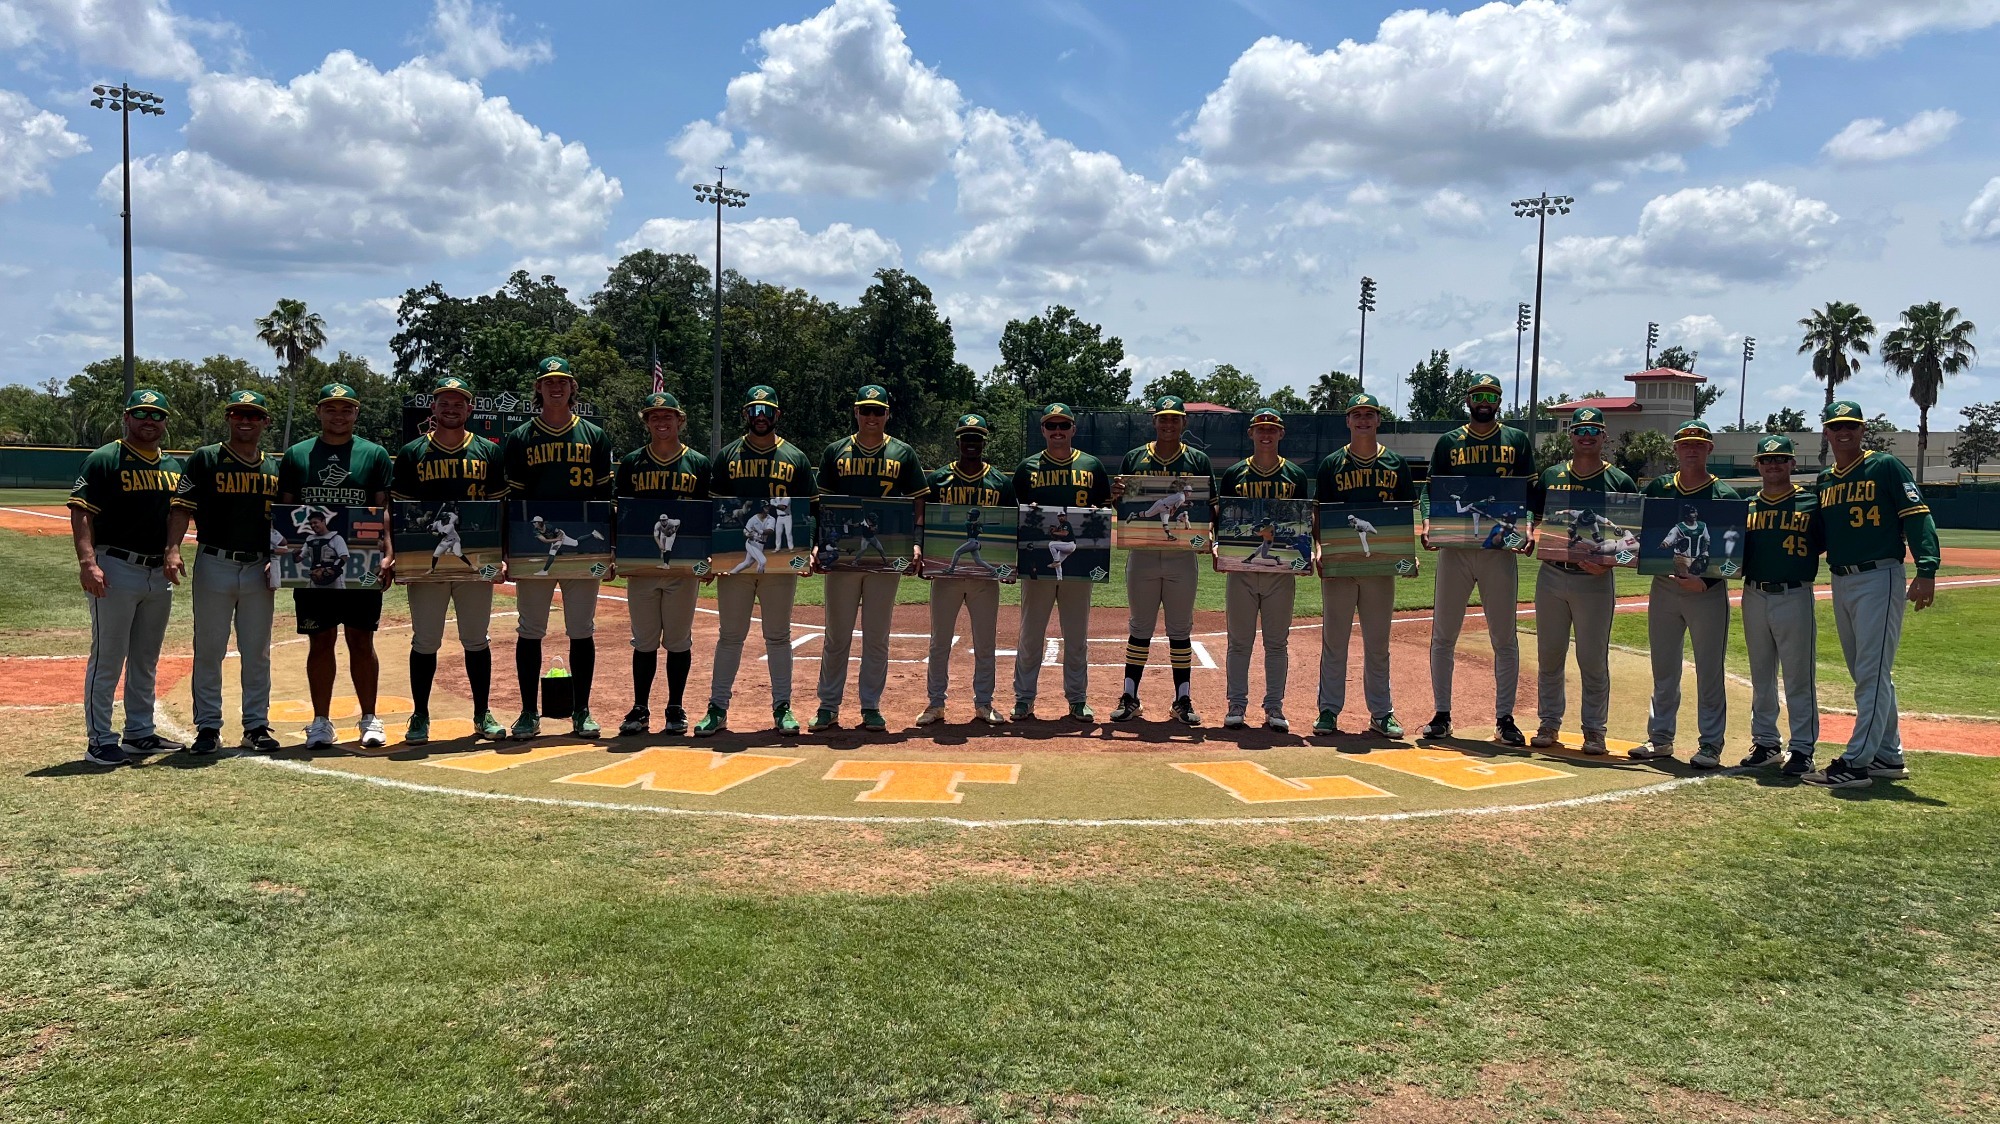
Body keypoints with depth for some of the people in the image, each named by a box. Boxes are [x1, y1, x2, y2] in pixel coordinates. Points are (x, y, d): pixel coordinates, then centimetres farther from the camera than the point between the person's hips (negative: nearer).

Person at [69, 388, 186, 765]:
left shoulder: (174, 466, 14)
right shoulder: (104, 459, -5)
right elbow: (81, 513, -11)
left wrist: (173, 552, 3)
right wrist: (88, 562, -23)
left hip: (159, 574, 7)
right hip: (116, 570, -7)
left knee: (146, 661, 14)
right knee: (107, 659, -3)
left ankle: (140, 733, 24)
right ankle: (100, 741, 3)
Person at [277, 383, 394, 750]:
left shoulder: (375, 455, 6)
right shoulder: (296, 456, 9)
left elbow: (384, 511, 2)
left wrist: (388, 555, -11)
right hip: (311, 564, 1)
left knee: (361, 641, 4)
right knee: (320, 642, 6)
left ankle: (369, 719, 13)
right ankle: (321, 721, 14)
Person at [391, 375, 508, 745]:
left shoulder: (489, 452, 8)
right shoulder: (412, 453, 6)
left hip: (476, 561, 1)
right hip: (425, 560, -1)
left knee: (477, 641, 8)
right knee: (425, 642, 5)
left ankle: (483, 715, 17)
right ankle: (420, 717, 15)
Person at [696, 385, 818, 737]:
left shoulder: (795, 458, 7)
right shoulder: (728, 455, 8)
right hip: (734, 559, 0)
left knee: (778, 636, 7)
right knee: (730, 636, 5)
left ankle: (782, 708, 14)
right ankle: (718, 709, 10)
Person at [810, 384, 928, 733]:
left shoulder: (903, 454, 6)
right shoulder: (836, 452, 7)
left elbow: (918, 504, 6)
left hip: (887, 558, 0)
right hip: (842, 556, 0)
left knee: (877, 636, 6)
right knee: (836, 635, 4)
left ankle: (871, 707, 14)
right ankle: (828, 707, 11)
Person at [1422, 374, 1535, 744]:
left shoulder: (1517, 441, 9)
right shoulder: (1449, 442, 10)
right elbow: (1432, 492, 7)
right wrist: (1428, 527, -11)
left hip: (1500, 550, -1)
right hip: (1454, 548, 1)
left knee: (1504, 638, 2)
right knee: (1443, 636, 4)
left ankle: (1504, 719, 10)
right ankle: (1441, 715, 13)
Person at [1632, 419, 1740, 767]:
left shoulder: (1724, 495, -3)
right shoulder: (1657, 488, 8)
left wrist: (1706, 581, -19)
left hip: (1708, 591, -4)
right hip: (1663, 587, 4)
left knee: (1709, 671, 1)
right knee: (1663, 669, 10)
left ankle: (1710, 744, 8)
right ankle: (1660, 738, 20)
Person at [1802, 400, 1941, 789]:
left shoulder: (1885, 467, -5)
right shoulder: (1824, 480, 14)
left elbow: (1918, 517, -12)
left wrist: (1926, 571, -22)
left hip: (1879, 579, -7)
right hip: (1841, 582, 8)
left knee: (1872, 674, -8)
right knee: (1867, 675, 13)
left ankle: (1855, 763, -9)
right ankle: (1889, 756, 23)